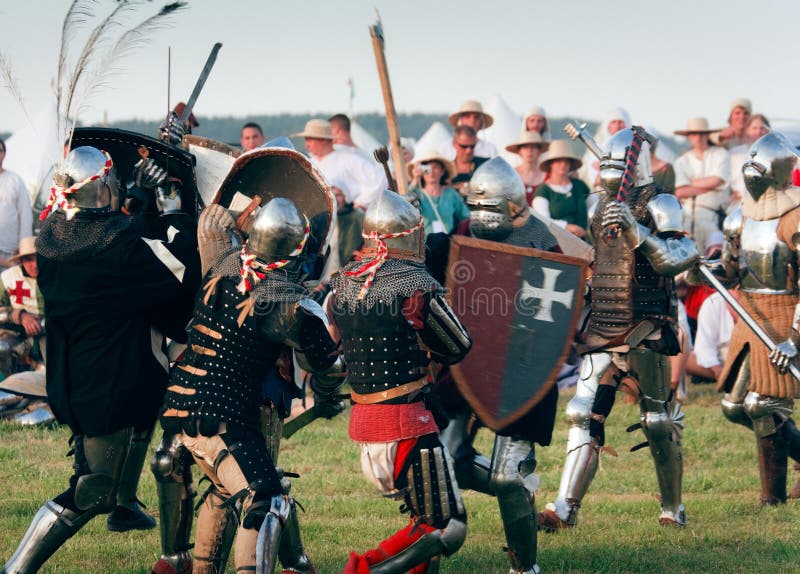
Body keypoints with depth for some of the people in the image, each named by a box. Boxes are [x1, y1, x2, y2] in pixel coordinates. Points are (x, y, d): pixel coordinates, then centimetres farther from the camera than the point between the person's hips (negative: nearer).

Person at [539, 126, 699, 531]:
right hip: (602, 332, 6)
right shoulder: (603, 207, 13)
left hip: (644, 334, -6)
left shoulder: (658, 207, -7)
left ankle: (672, 508, 16)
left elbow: (672, 261, -20)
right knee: (584, 416, -2)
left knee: (658, 422, 1)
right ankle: (564, 509, -3)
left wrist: (635, 229, -30)